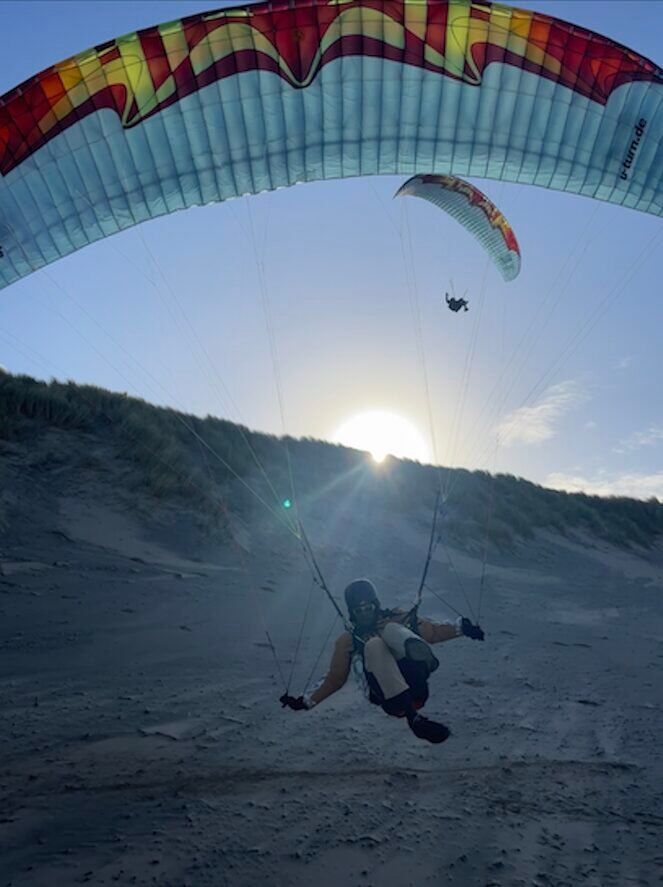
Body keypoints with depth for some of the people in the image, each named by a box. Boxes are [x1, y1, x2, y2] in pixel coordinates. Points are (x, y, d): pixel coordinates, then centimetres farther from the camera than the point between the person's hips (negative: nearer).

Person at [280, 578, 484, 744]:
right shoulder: (349, 640, 23)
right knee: (373, 645, -28)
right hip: (390, 696, 0)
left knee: (391, 629, -15)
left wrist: (461, 627, 0)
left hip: (415, 682, 1)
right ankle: (412, 717, -41)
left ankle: (420, 656, -51)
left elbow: (433, 631, 17)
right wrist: (306, 702, 18)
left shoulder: (396, 619, 22)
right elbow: (335, 679, 26)